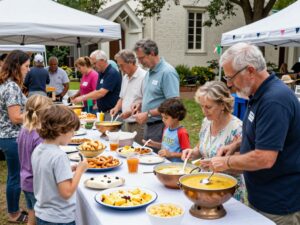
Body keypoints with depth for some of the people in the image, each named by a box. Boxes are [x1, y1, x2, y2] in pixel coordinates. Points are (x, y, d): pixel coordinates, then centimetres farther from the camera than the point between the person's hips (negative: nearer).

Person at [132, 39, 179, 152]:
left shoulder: (167, 72, -16)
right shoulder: (149, 72, 13)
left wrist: (148, 114, -19)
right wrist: (141, 104, 6)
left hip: (160, 126, -9)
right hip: (148, 125, 9)